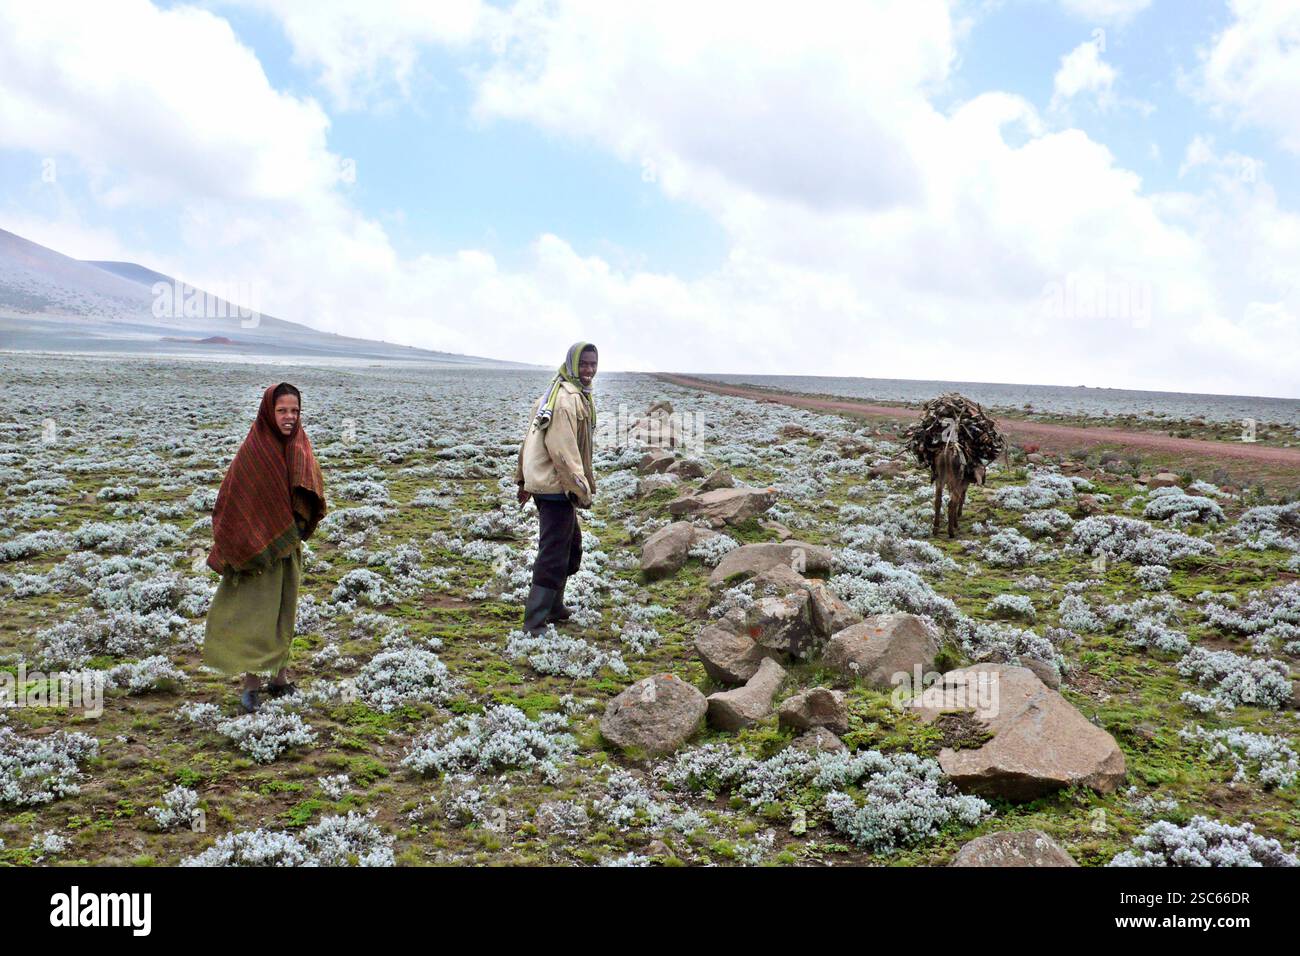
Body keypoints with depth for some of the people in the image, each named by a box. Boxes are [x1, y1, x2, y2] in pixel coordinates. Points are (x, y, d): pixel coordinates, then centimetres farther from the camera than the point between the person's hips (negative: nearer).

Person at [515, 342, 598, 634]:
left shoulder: (556, 392, 15)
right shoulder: (568, 399, -18)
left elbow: (531, 437, 19)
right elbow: (563, 450, -24)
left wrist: (524, 479, 22)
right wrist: (582, 489, -20)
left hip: (542, 480, 11)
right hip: (556, 487, -11)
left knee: (571, 547, 23)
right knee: (554, 555, -7)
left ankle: (553, 607, 34)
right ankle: (535, 624, -3)